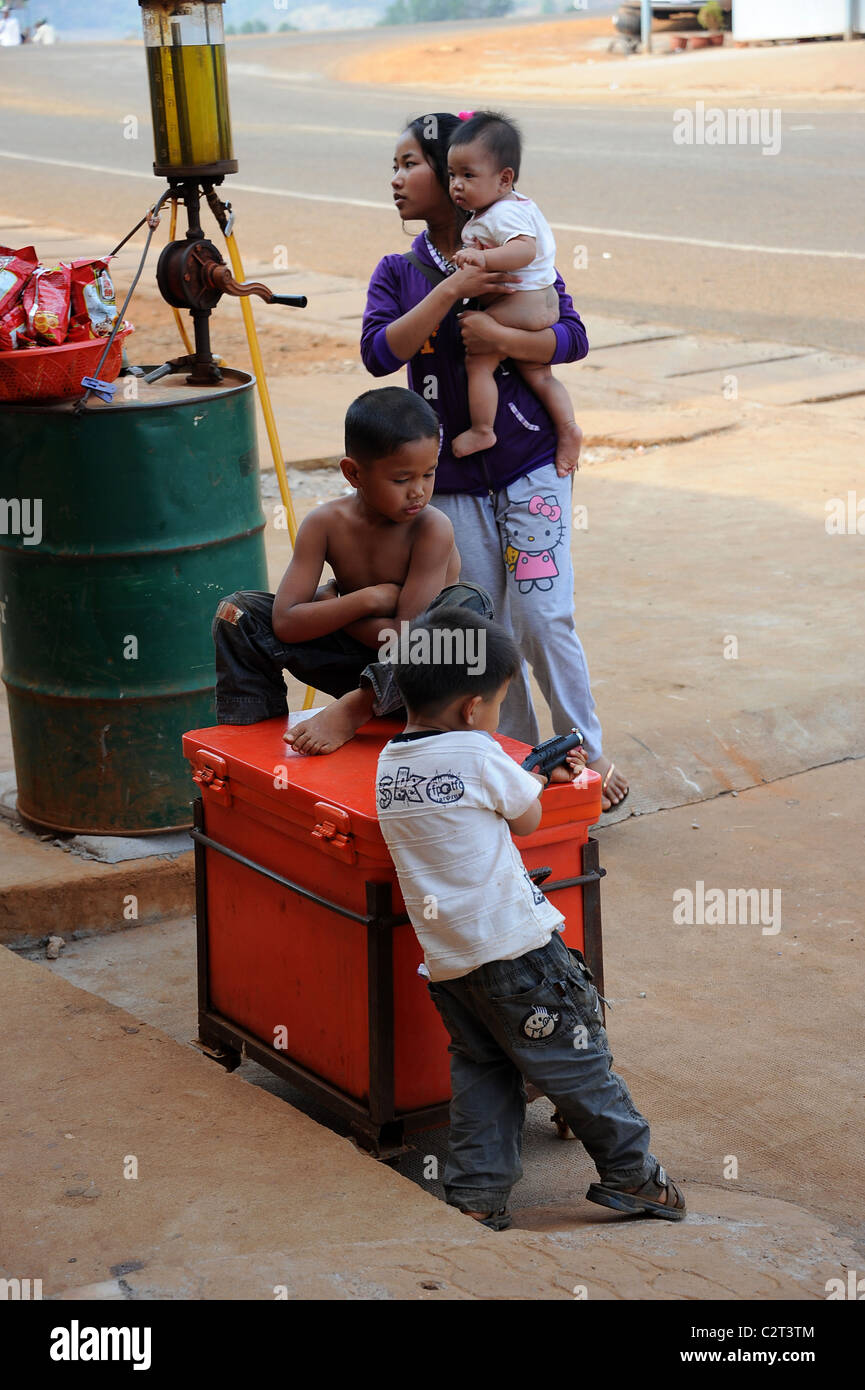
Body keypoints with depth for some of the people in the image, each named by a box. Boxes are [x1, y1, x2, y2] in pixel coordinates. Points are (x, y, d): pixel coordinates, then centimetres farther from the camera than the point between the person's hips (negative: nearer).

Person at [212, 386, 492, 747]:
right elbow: (285, 622, -17)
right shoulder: (326, 523, -11)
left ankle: (351, 711, -32)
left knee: (470, 602, -34)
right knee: (239, 611, -11)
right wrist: (367, 600, -22)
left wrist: (334, 609, -16)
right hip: (354, 661, 3)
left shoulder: (432, 529, -21)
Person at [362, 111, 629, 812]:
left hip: (530, 461, -3)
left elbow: (573, 337, -7)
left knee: (542, 616, -8)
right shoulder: (400, 273, 4)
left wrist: (499, 336, -22)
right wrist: (452, 289, -20)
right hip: (453, 475, 3)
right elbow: (379, 352, -13)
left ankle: (589, 752, 7)